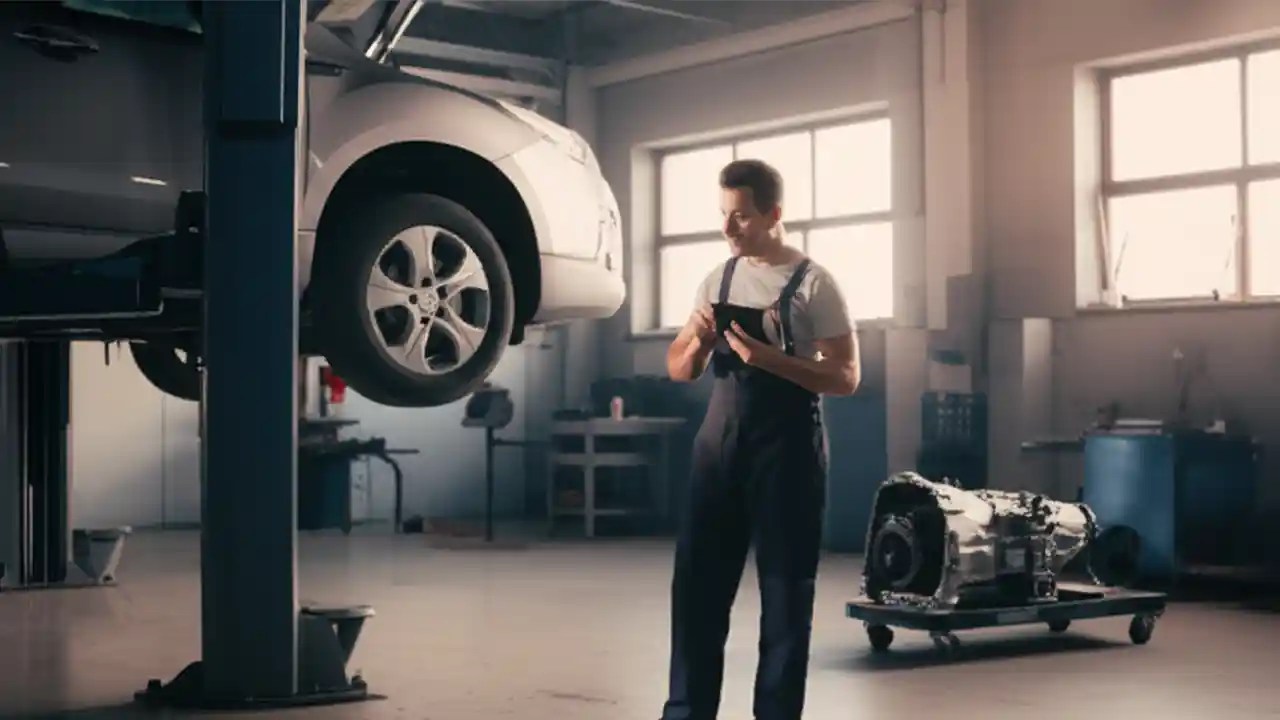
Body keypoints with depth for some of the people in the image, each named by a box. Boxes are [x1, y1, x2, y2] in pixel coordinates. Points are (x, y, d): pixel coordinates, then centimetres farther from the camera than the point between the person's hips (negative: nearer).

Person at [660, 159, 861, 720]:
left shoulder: (812, 282, -5)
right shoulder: (717, 280, 11)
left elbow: (846, 377, -10)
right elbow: (679, 370, 15)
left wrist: (768, 357, -21)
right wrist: (699, 341, -7)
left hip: (787, 446, -5)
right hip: (719, 439, 5)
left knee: (785, 586, 2)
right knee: (697, 579, 4)